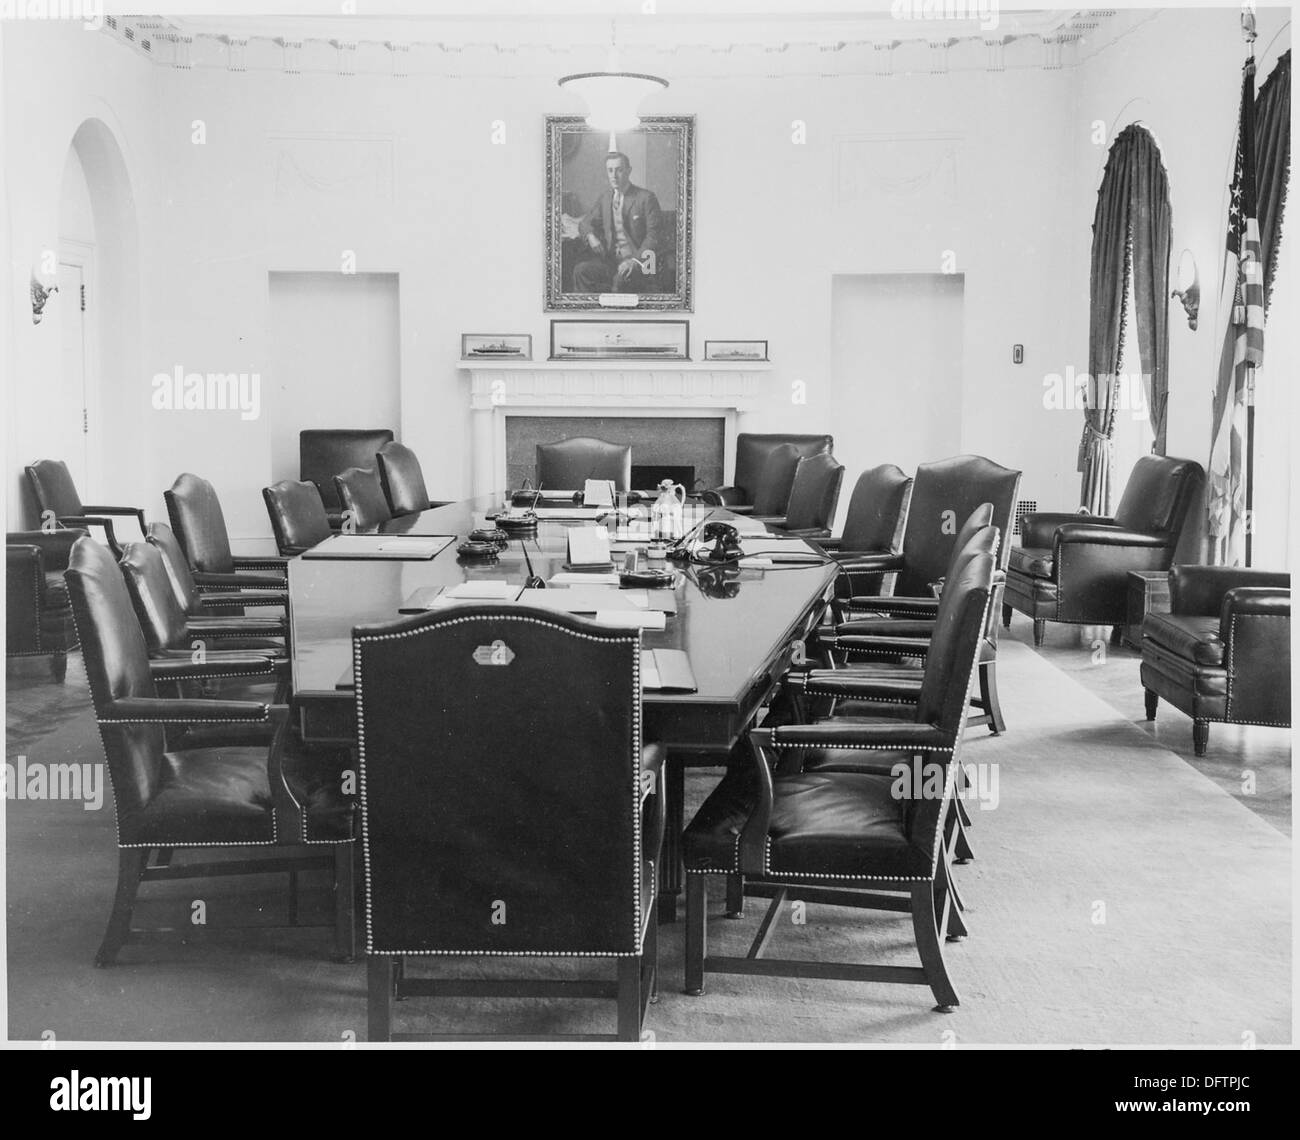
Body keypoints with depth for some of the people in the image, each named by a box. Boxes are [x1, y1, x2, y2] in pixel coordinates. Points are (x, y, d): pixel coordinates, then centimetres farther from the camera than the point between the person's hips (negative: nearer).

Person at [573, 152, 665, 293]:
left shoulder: (646, 197, -3)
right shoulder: (605, 198, 15)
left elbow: (654, 235, -8)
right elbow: (585, 222, 21)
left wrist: (635, 260, -23)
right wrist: (590, 236, -6)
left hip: (639, 262, -5)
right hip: (611, 259, 5)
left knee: (621, 278, -37)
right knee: (580, 270, -21)